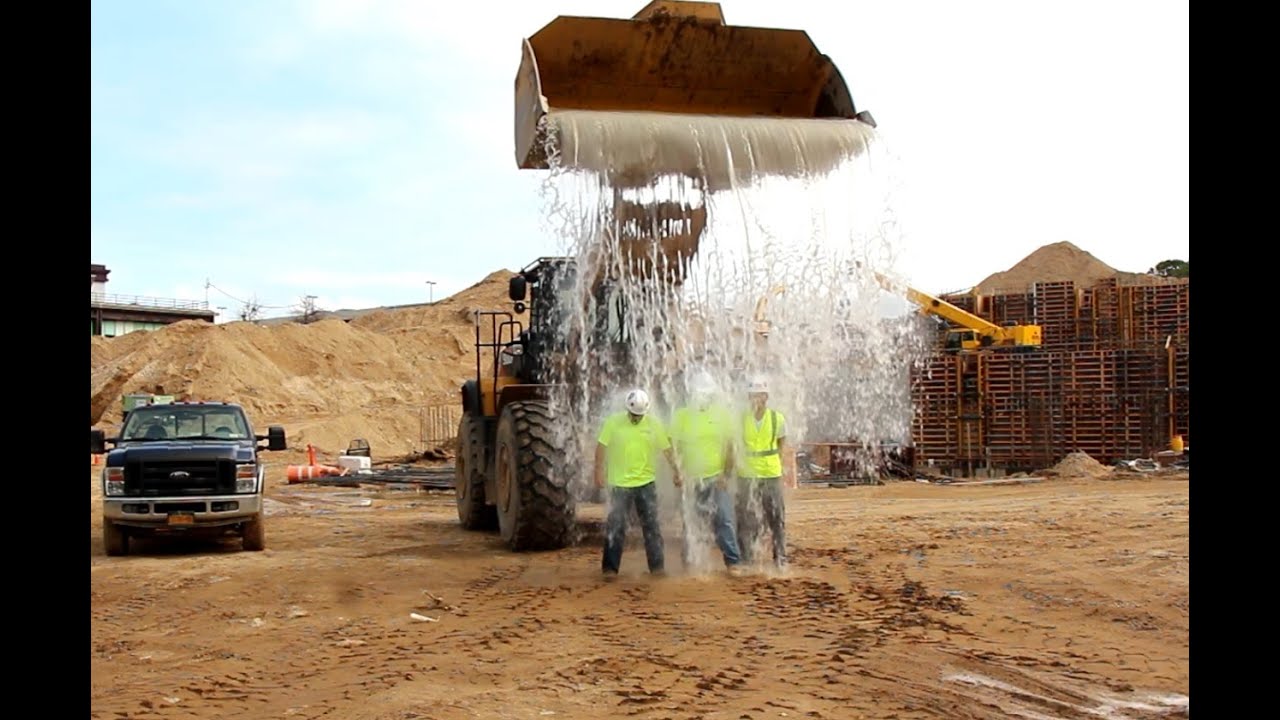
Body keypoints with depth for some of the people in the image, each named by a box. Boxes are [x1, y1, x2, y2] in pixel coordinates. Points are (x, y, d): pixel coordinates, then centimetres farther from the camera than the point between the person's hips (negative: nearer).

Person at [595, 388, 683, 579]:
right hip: (620, 483, -2)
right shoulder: (613, 422, -7)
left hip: (646, 482, 2)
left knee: (651, 525, 6)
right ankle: (610, 567, 8)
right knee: (615, 526, 1)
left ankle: (657, 565, 14)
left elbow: (666, 448, 5)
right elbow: (601, 447, -4)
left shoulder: (654, 423, -1)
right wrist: (599, 471, -9)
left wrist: (675, 470, 3)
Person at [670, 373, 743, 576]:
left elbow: (729, 448, 3)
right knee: (690, 523, 7)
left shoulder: (722, 415, 2)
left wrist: (725, 474, -5)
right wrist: (681, 475, -6)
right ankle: (689, 563, 19)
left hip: (717, 478, 0)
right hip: (691, 480, 0)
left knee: (725, 519, -9)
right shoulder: (681, 416, -1)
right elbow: (674, 448, 3)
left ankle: (733, 561, -3)